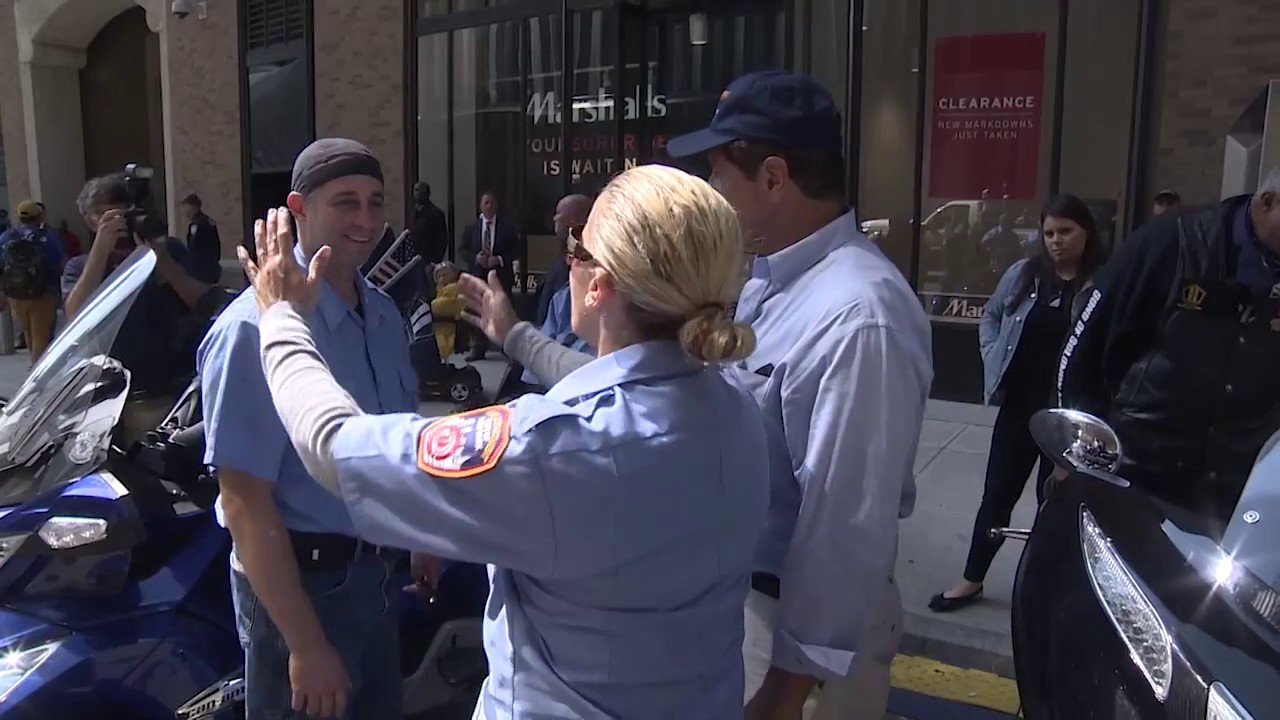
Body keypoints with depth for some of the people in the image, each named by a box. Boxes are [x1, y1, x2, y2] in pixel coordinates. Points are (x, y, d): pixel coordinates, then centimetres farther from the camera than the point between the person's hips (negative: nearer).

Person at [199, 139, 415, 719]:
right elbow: (245, 503, -23)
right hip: (301, 583, -7)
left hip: (379, 574, 8)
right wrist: (305, 643, -22)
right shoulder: (255, 327, -22)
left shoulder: (385, 316, 3)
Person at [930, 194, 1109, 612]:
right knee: (998, 494, 12)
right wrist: (993, 355, 4)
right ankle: (972, 581, 26)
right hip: (1019, 404, 4)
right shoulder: (1023, 274, 1)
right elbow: (991, 315, 16)